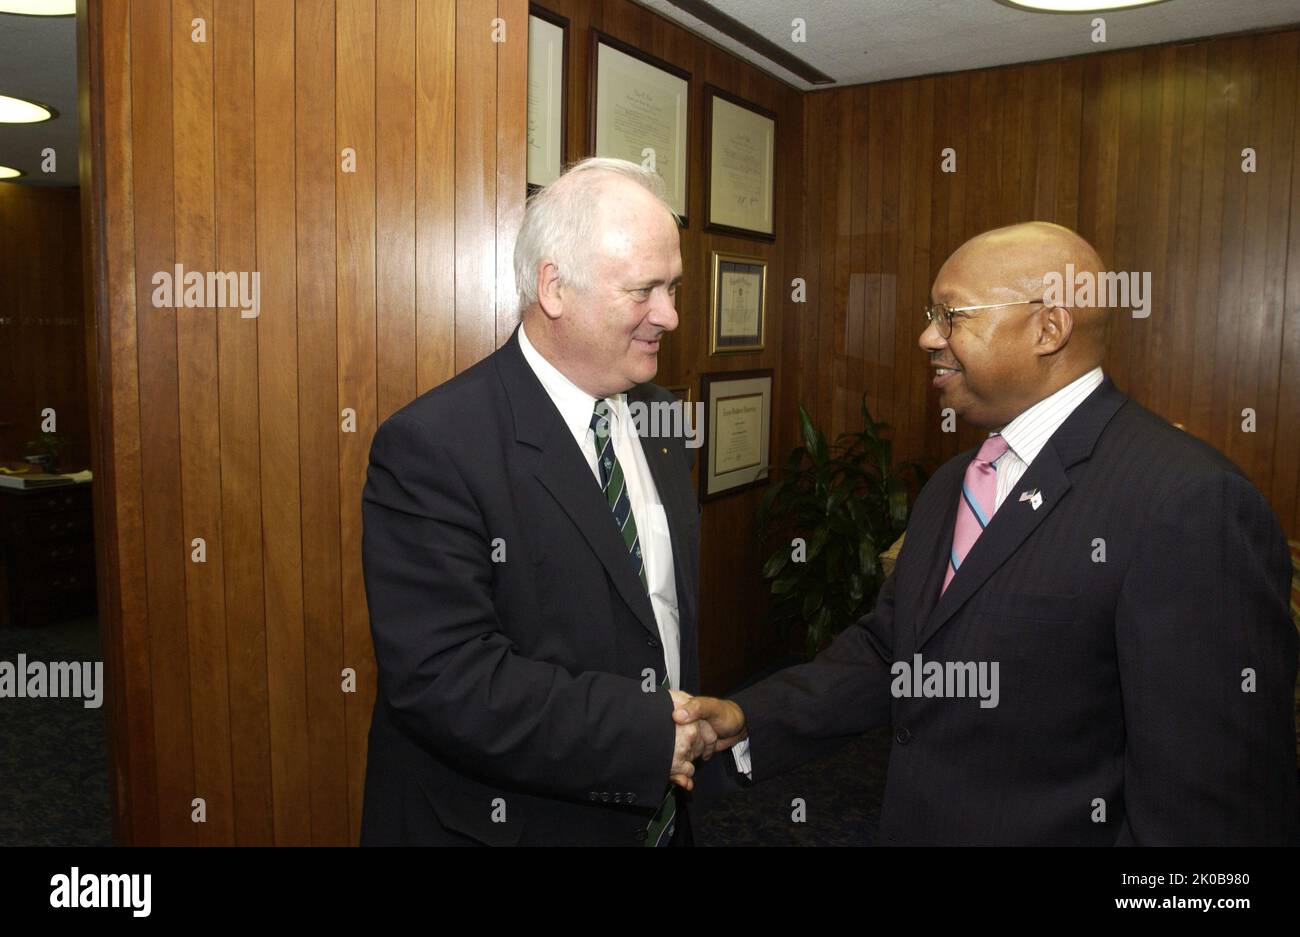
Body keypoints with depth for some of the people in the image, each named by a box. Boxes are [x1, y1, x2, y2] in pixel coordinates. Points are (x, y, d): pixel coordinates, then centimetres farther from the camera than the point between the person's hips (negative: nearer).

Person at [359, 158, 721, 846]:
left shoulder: (658, 416, 1)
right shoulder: (432, 447, -22)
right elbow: (443, 680, -27)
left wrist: (692, 729, 0)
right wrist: (651, 734, -23)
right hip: (507, 819, -6)